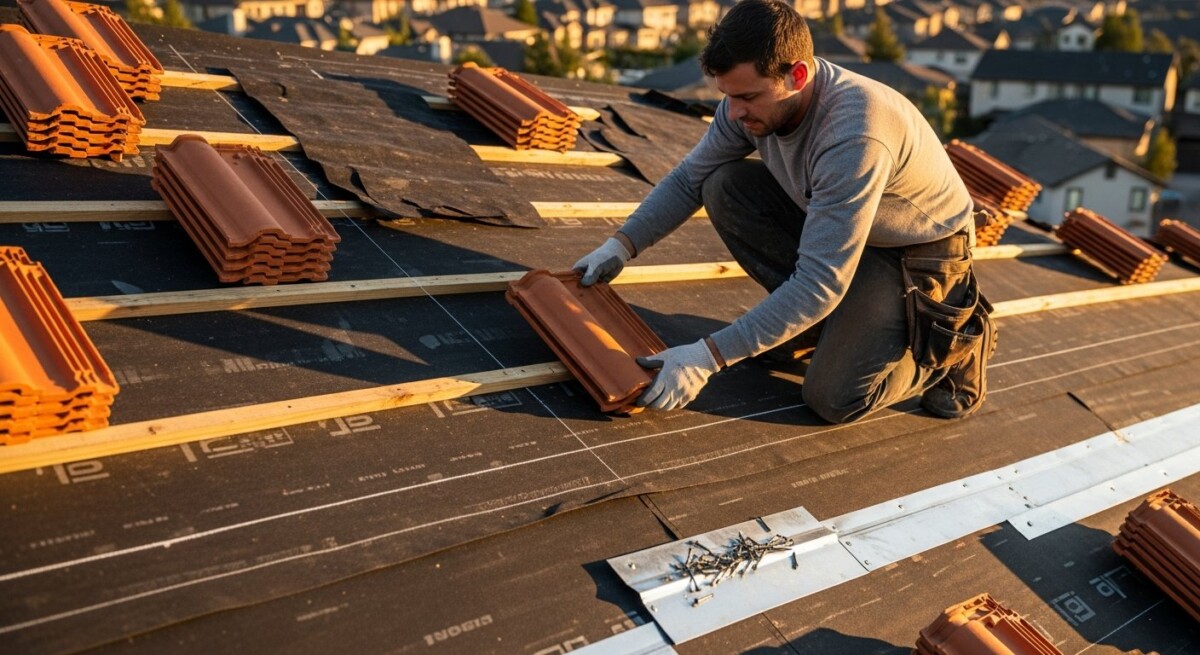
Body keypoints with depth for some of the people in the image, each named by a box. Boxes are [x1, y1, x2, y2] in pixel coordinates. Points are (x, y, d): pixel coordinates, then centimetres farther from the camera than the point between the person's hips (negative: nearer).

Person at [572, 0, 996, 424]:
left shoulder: (854, 137, -38)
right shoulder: (756, 97, -15)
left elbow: (820, 283, -38)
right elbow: (688, 179, 0)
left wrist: (708, 356, -40)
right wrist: (621, 245, -13)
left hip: (918, 256, -7)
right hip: (834, 228, 7)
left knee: (832, 398, -22)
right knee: (724, 186, -12)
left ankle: (958, 340, 7)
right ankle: (820, 316, 3)